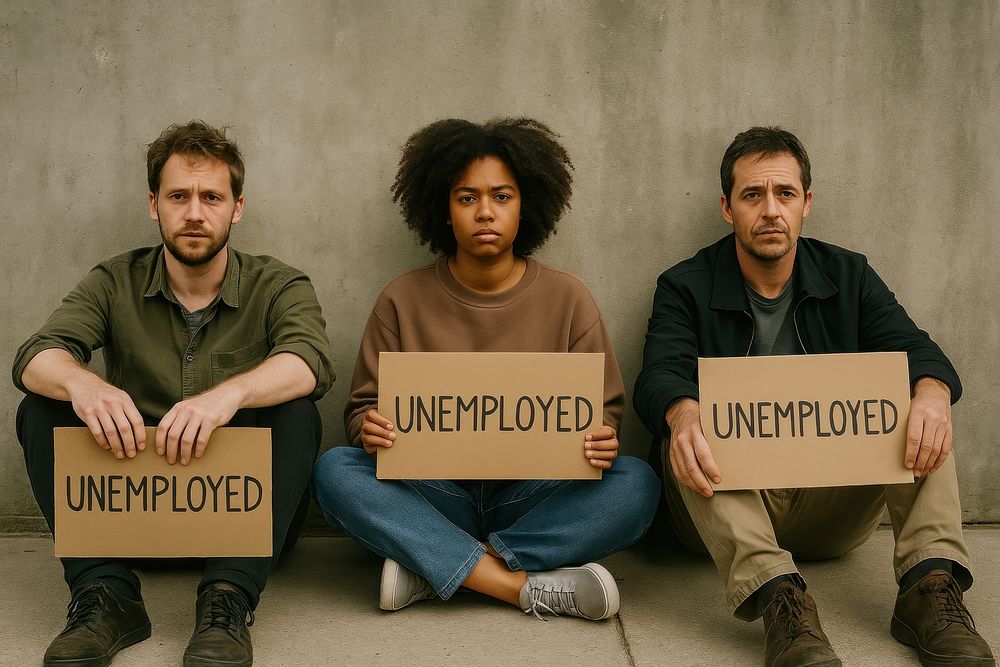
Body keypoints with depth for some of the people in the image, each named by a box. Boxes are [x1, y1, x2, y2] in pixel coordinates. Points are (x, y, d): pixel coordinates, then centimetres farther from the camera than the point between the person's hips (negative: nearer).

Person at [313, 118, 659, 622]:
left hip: (531, 499, 0)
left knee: (636, 484, -26)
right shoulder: (403, 300, 4)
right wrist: (370, 429, -19)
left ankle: (432, 568, -25)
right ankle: (529, 585, -29)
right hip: (432, 497, 0)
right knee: (335, 470, -27)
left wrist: (601, 441, -19)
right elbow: (365, 405, 6)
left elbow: (602, 410, 5)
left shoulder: (568, 299, 3)